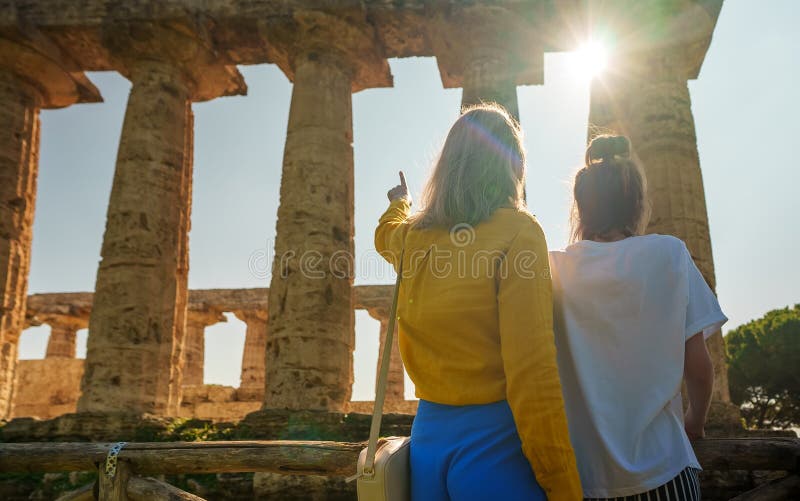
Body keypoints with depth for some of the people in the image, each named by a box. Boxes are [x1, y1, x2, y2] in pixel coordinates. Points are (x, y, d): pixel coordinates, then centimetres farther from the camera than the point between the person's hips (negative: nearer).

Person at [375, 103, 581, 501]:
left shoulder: (412, 235, 4)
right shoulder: (516, 231, -14)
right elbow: (532, 372, -20)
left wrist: (399, 202, 53)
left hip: (427, 438, 6)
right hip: (495, 442, -5)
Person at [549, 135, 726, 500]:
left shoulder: (554, 269, -3)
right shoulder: (669, 254, -6)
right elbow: (698, 367, -6)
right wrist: (695, 420, 14)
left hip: (578, 468, 2)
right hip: (659, 465, -2)